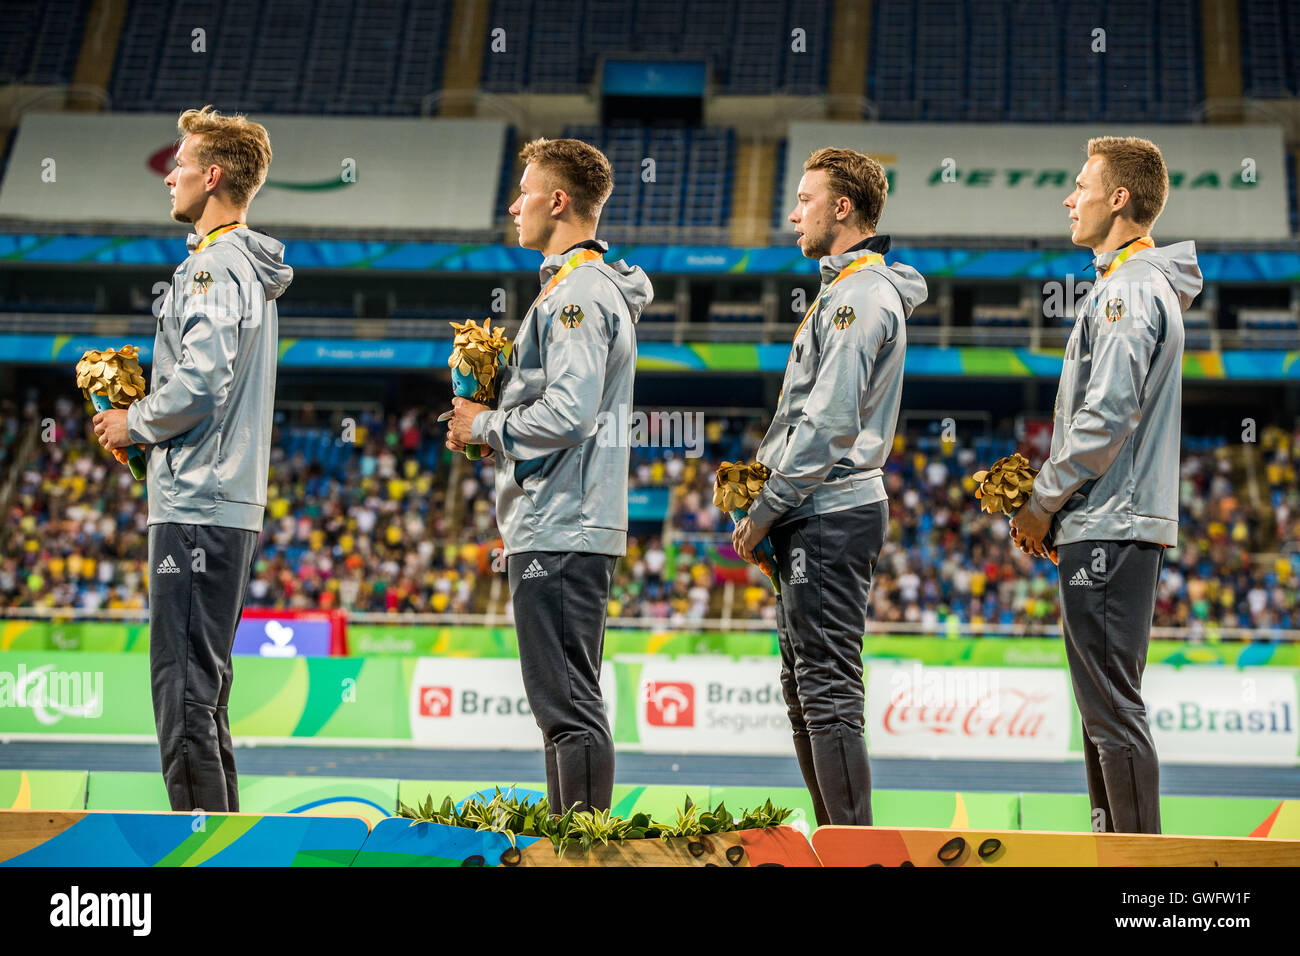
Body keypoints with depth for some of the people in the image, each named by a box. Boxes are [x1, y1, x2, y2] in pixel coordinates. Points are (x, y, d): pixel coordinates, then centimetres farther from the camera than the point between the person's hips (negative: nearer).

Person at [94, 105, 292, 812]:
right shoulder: (250, 270, 20)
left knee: (183, 688, -9)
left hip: (196, 506, -11)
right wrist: (130, 389, 16)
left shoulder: (212, 265, -12)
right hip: (236, 501, 11)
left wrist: (136, 423, -6)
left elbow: (199, 382, -22)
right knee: (204, 688, 14)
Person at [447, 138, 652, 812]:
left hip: (561, 532, -11)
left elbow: (567, 415, -23)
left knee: (568, 701, -10)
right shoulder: (585, 288, 20)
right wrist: (493, 407, 11)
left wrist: (483, 425, -9)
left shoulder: (578, 293, -13)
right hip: (559, 527, 11)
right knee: (564, 698, 13)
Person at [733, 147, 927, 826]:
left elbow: (830, 421, -19)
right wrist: (769, 494, 12)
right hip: (815, 518, 11)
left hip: (830, 516, -11)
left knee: (828, 692, -11)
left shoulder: (861, 294, -13)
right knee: (804, 691, 13)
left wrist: (766, 509, -14)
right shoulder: (842, 291, 20)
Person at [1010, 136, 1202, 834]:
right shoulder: (1146, 286, 20)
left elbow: (1106, 418, -21)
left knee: (1112, 705, -8)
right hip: (1115, 524, 11)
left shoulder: (1128, 290, -13)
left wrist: (1041, 504, -11)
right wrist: (1053, 508, 15)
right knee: (1104, 703, 14)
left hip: (1108, 531, -11)